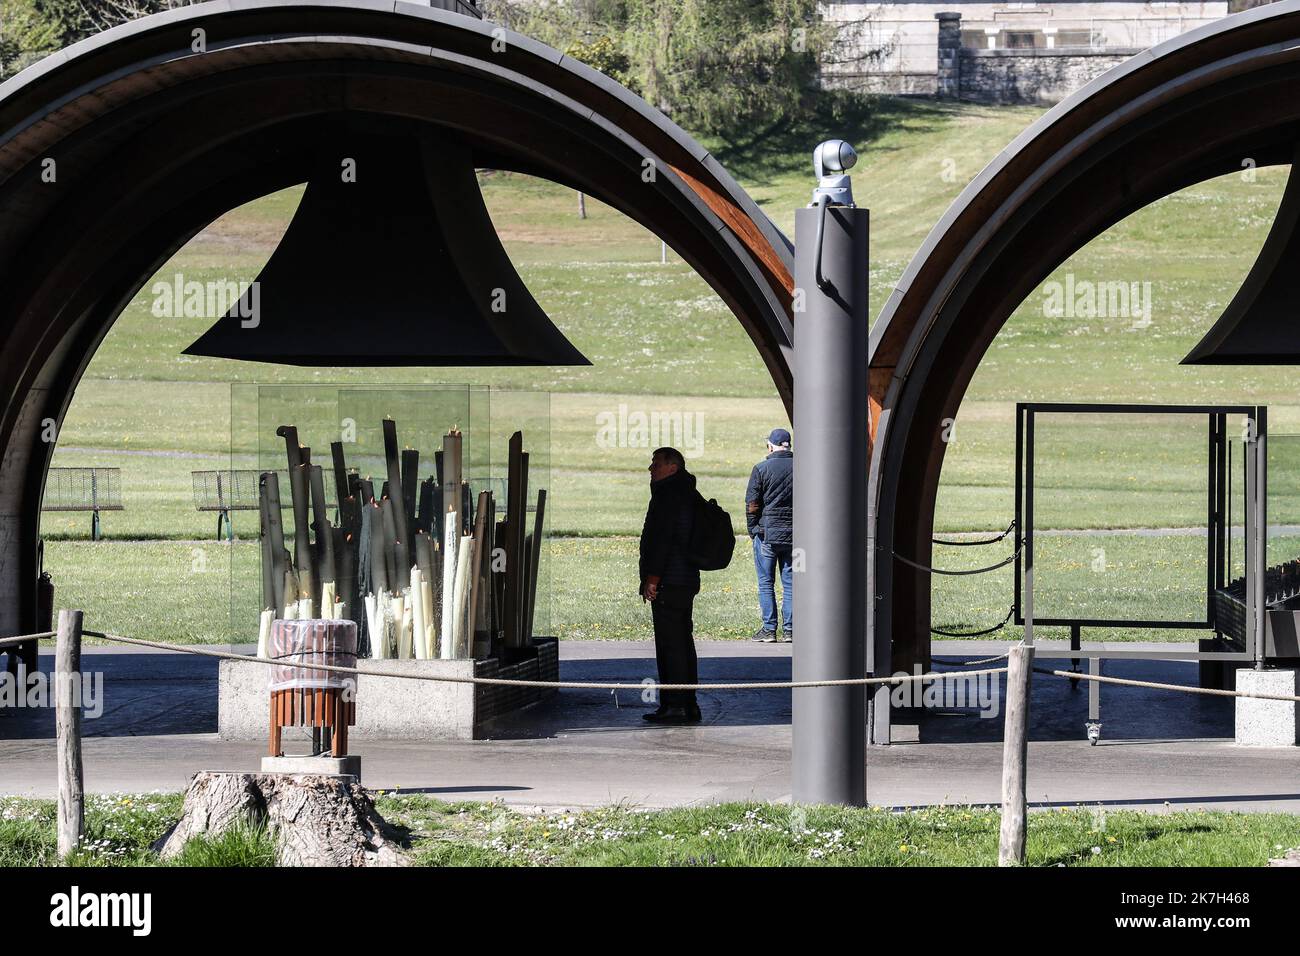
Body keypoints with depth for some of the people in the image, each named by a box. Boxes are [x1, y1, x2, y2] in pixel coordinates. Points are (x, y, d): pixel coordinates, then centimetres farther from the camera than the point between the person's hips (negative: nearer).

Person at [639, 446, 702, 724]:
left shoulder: (669, 494, -12)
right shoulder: (687, 494, 19)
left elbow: (662, 537, -19)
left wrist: (652, 578, -19)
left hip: (669, 583, -10)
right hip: (687, 581, 10)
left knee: (670, 644, -9)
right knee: (683, 643, 12)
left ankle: (674, 706, -11)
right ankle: (689, 705, 15)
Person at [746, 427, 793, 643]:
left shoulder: (761, 469, -7)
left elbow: (752, 504, -5)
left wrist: (753, 530, 6)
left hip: (767, 534, -3)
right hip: (794, 536, 3)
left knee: (766, 583, 4)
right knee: (790, 582, 8)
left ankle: (769, 629, 1)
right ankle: (789, 630, 7)